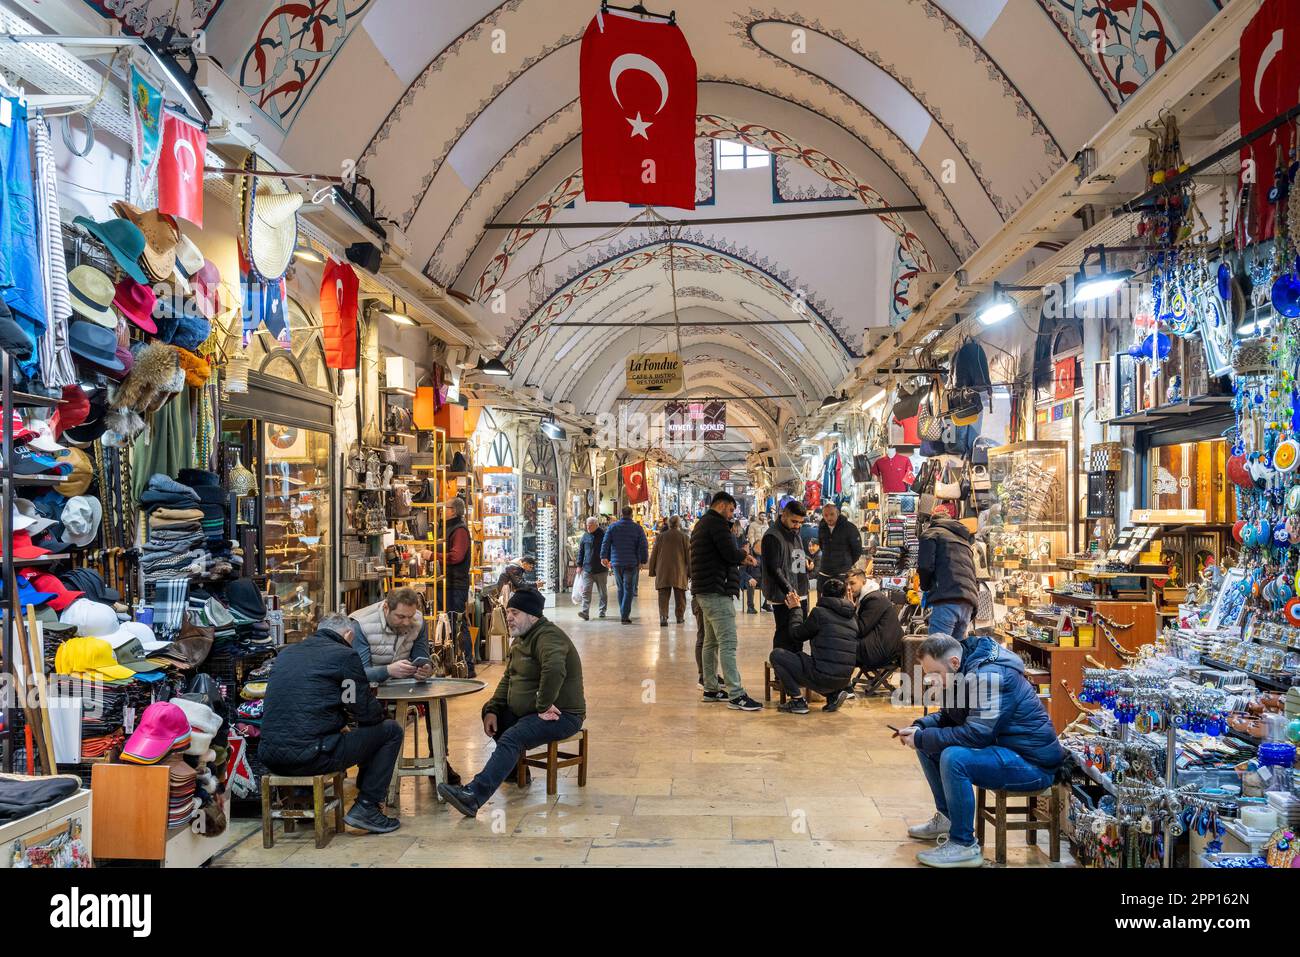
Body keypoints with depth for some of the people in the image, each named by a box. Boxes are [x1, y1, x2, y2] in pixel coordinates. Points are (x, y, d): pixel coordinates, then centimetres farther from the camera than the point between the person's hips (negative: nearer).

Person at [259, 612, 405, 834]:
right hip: (310, 757, -8)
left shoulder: (286, 652, 16)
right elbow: (368, 713, -2)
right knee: (391, 731, 9)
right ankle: (366, 807, 7)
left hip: (269, 757, 8)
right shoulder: (345, 655, -4)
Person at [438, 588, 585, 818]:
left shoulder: (548, 636, -19)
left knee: (511, 739, -27)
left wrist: (543, 706, -29)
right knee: (490, 714, 9)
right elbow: (508, 678, 19)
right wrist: (492, 709, 5)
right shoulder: (521, 638, 15)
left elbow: (554, 670, -39)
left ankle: (473, 796, -37)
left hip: (562, 715, -10)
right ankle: (516, 770, 21)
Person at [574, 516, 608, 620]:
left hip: (601, 570, -2)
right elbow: (581, 551, 14)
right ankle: (585, 612, -15)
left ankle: (602, 611, 23)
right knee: (586, 591, -10)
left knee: (603, 592, 10)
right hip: (587, 569, 2)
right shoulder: (585, 537, 8)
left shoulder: (603, 536, -3)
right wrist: (579, 565, 9)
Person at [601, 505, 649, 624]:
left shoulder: (612, 527, 3)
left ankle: (623, 613, 19)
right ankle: (625, 615, -8)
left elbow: (605, 543, -1)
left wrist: (604, 557, 2)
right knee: (629, 589, 0)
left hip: (616, 562, 2)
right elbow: (644, 546, -4)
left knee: (621, 588, 15)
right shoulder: (637, 528, -2)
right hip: (632, 563, -2)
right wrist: (643, 561, 3)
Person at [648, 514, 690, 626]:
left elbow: (654, 554, 6)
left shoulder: (660, 536, 3)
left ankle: (663, 616, -16)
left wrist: (652, 570, 13)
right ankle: (680, 616, 22)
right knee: (680, 596, 14)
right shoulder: (684, 537, -1)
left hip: (662, 572, 0)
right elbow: (688, 555, 1)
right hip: (679, 571, 0)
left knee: (663, 596, 0)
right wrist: (690, 570, 8)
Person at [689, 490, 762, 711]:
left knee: (711, 642, 16)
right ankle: (735, 695, -14)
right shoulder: (717, 522, -11)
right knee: (728, 644, -12)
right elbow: (731, 554, -19)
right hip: (717, 591, -11)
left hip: (704, 591, 11)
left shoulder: (701, 524, 21)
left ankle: (710, 689, 22)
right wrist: (745, 557, 1)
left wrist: (740, 555, 9)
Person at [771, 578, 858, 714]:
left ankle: (797, 700, 2)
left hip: (822, 677, -7)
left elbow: (796, 635, 6)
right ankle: (834, 694, 14)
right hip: (844, 680, 7)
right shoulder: (852, 618, 12)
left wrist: (795, 609, 22)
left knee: (776, 654, 6)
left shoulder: (820, 612, -7)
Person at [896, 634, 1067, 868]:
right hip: (1001, 747, 10)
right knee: (927, 745, 8)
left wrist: (922, 738, -22)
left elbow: (976, 734, -29)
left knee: (953, 758, -31)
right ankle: (947, 817, 20)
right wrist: (920, 727, -3)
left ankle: (964, 845, -16)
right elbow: (949, 716, 16)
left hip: (1032, 763, -10)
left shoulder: (987, 675, -25)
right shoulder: (961, 672, 5)